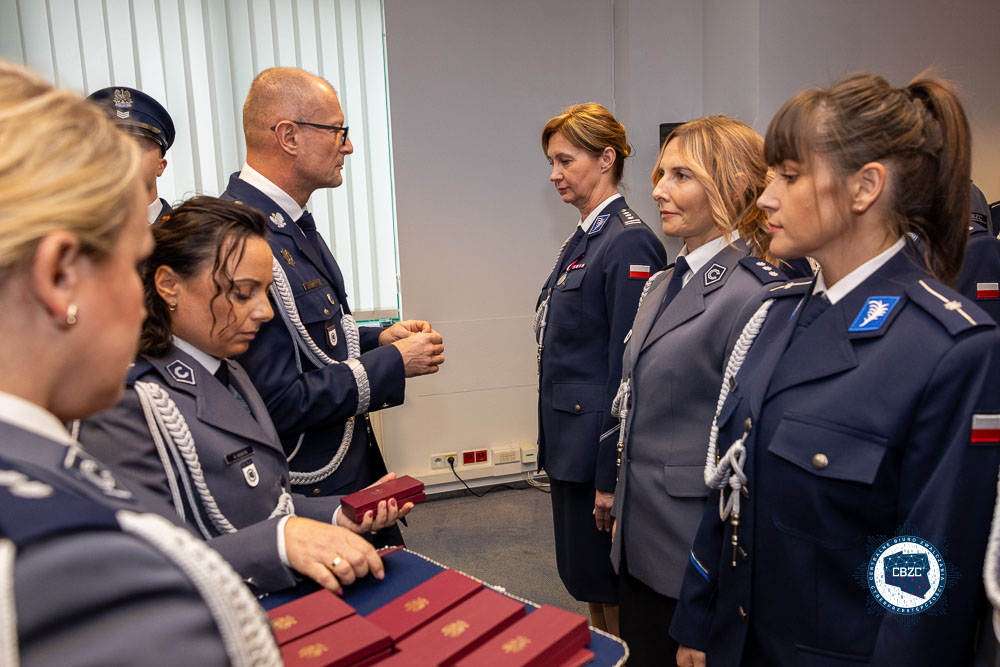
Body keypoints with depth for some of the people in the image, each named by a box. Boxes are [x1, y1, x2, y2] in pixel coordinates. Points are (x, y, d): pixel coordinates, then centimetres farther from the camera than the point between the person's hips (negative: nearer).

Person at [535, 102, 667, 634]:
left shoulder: (628, 242, -17)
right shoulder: (582, 239, 12)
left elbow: (625, 367, -20)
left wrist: (610, 477, -19)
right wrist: (555, 443, 18)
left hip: (599, 445, -9)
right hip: (570, 441, 9)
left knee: (613, 591, 8)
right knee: (587, 584, 21)